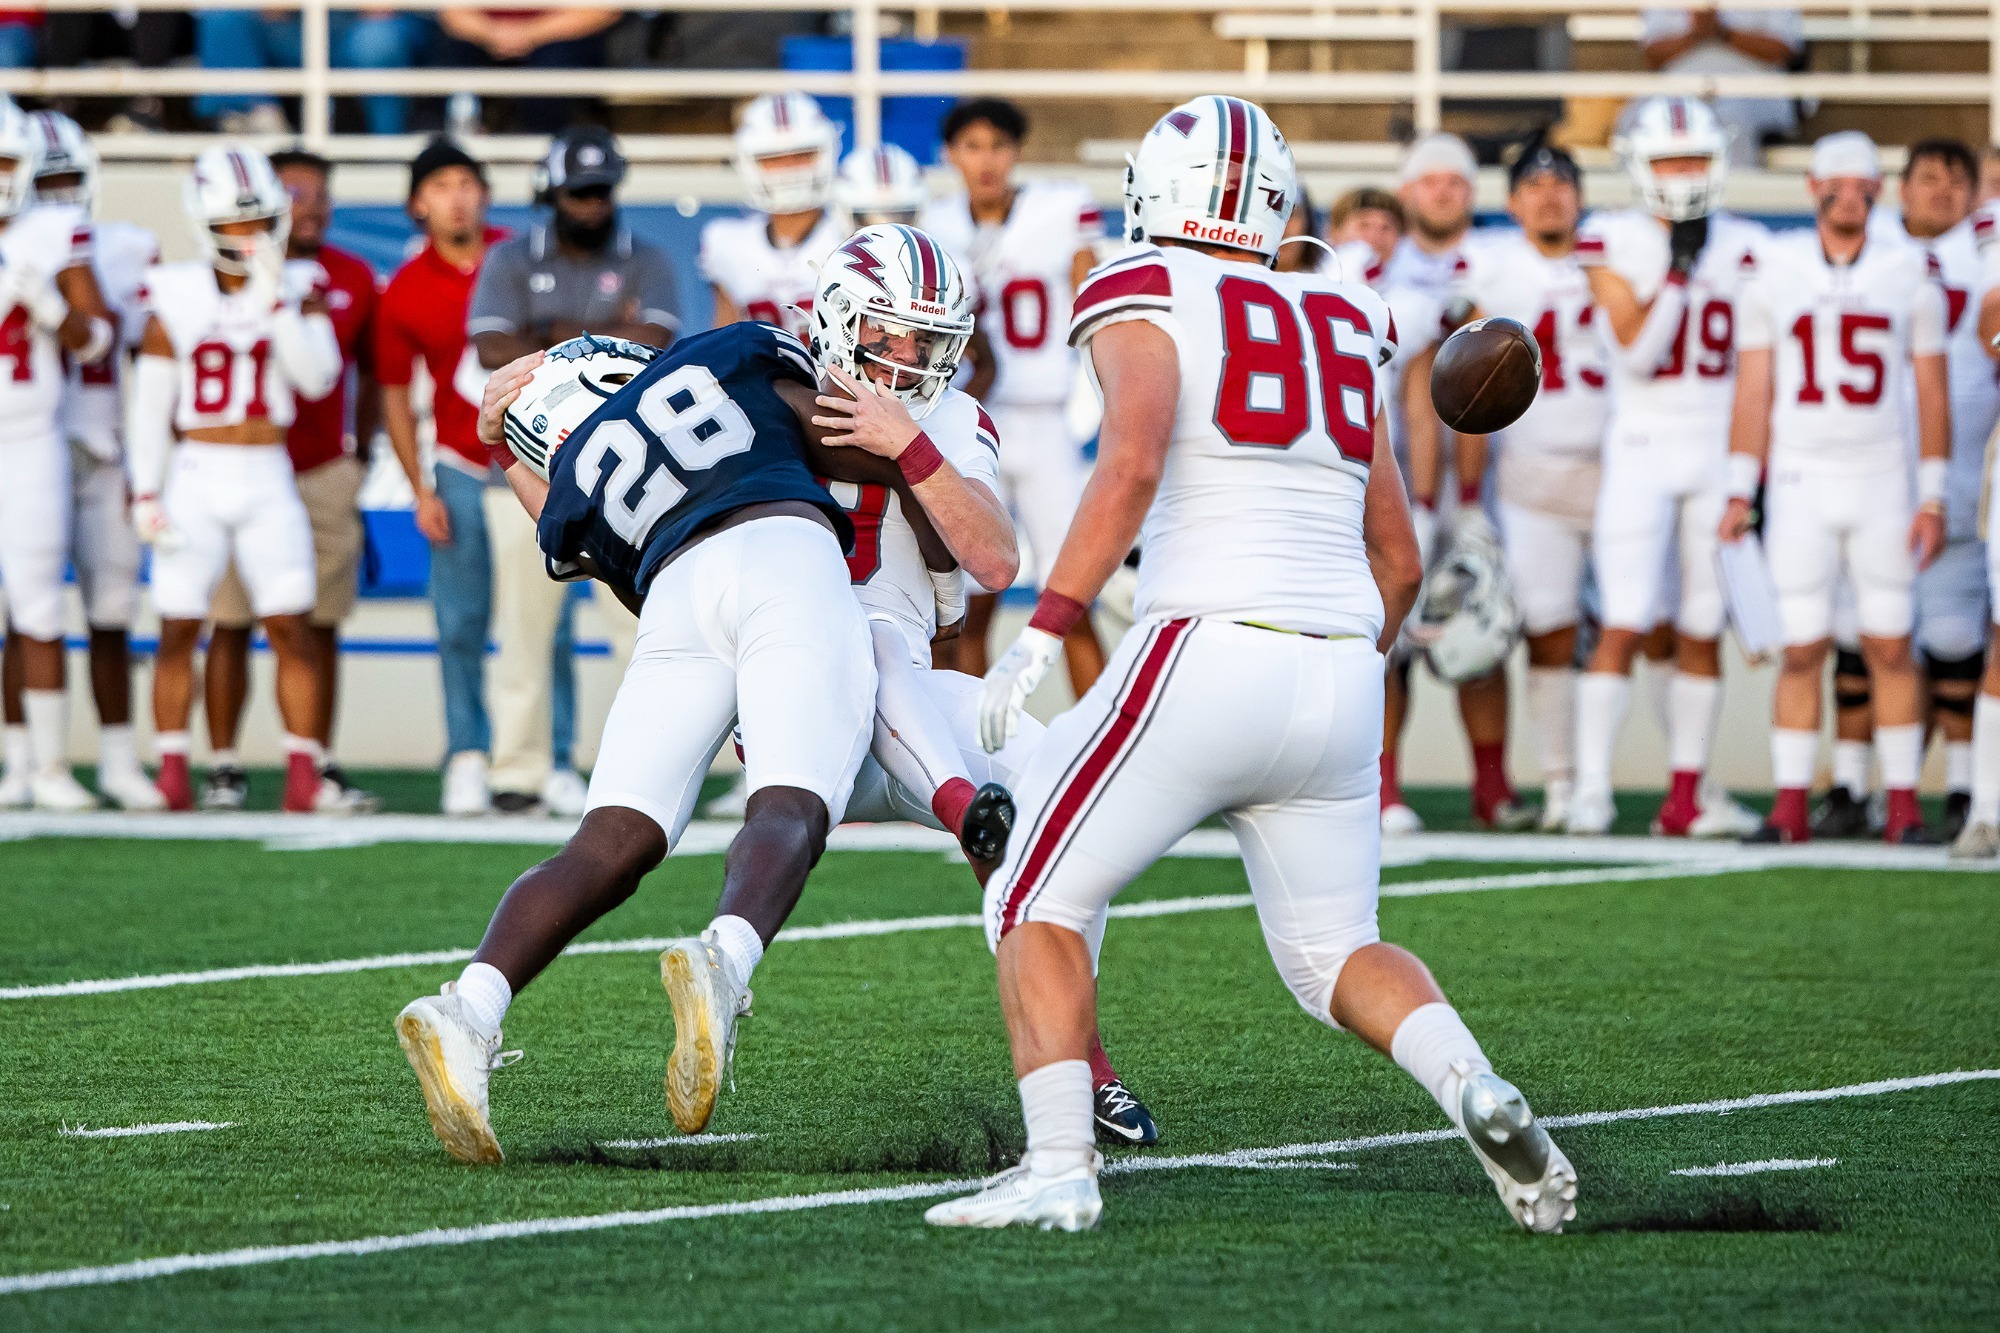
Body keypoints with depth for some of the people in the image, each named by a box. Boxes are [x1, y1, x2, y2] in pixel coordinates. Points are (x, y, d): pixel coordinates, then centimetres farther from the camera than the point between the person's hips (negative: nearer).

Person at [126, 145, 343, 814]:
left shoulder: (299, 294, 3)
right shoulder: (176, 300, 0)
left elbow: (317, 377, -12)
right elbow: (148, 405, 4)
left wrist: (275, 299, -17)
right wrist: (145, 493, -1)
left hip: (269, 482, 0)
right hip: (196, 479, 0)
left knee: (292, 630, -5)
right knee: (178, 629, -1)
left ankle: (303, 772, -1)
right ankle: (173, 774, 6)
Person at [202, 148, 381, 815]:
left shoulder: (353, 279, 6)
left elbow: (368, 375, 17)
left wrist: (360, 457, 12)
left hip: (325, 475, 3)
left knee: (320, 629, 4)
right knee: (231, 624, -3)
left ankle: (319, 766, 8)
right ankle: (223, 767, 2)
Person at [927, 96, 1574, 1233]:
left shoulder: (1146, 303, 1)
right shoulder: (1340, 332, 19)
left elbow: (1131, 467, -18)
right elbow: (1399, 561, 22)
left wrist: (1042, 636, -16)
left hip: (1211, 656, -5)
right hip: (1343, 671, 5)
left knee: (1040, 906, 9)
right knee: (1333, 950, 19)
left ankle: (1060, 1167, -5)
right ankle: (1476, 1091, -7)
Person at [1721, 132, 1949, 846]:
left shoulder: (1911, 275, 2)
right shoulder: (1774, 272, 2)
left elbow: (1932, 395, 4)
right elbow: (1753, 392, 5)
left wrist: (1933, 501, -2)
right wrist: (1740, 493, -1)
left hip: (1881, 488, 0)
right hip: (1799, 485, 0)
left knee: (1890, 649, 0)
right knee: (1802, 651, -1)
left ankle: (1903, 804, 5)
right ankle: (1790, 805, 3)